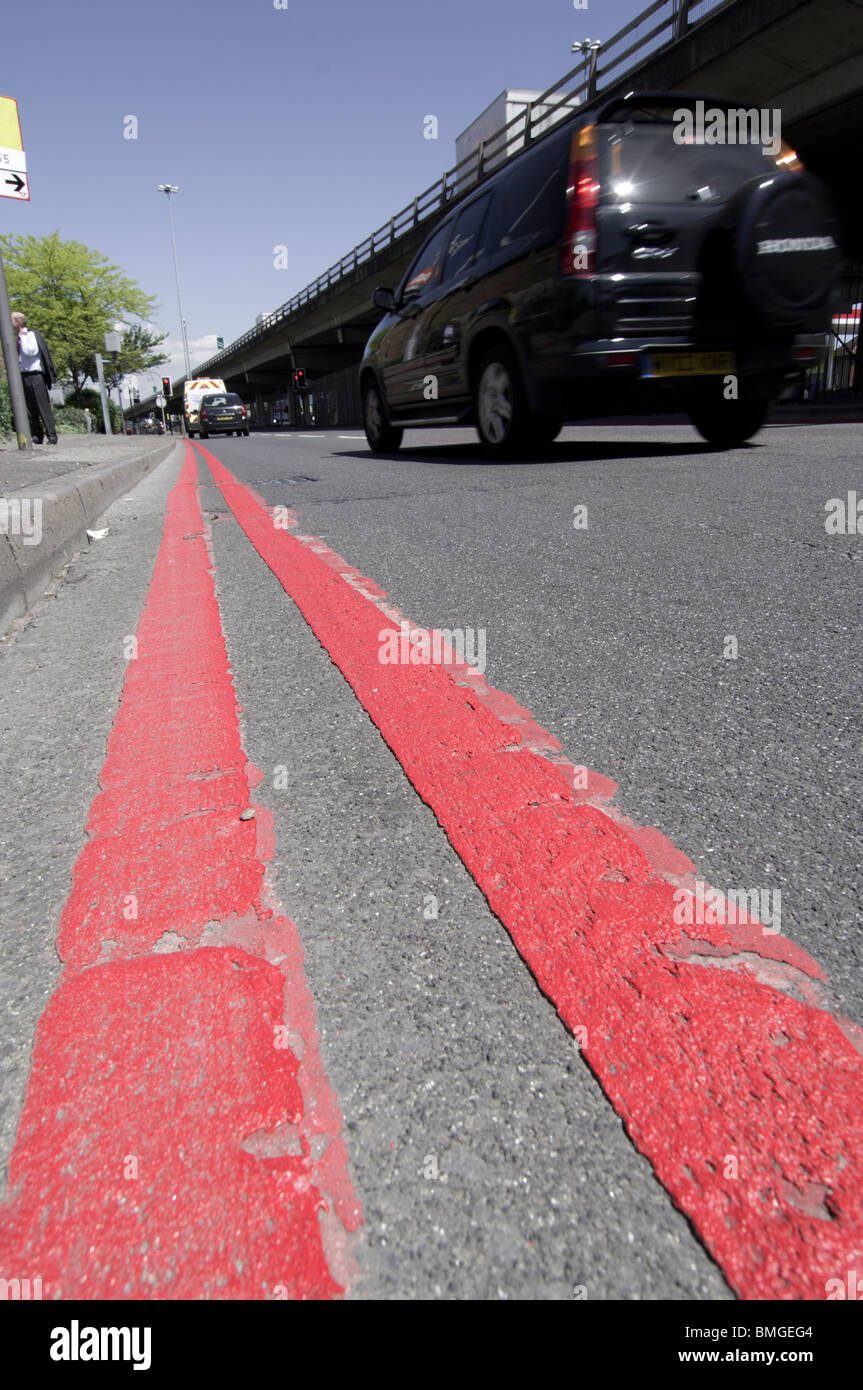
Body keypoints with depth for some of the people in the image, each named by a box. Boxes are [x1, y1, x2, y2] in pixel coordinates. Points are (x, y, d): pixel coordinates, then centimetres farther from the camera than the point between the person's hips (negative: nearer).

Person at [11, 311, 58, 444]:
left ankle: (52, 436, -7)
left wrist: (23, 336, -11)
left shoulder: (31, 334, -3)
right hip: (23, 376, 8)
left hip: (34, 375, -8)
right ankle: (37, 437, 9)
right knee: (30, 409, 6)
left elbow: (31, 351, -18)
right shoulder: (19, 338, 18)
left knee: (43, 407, -8)